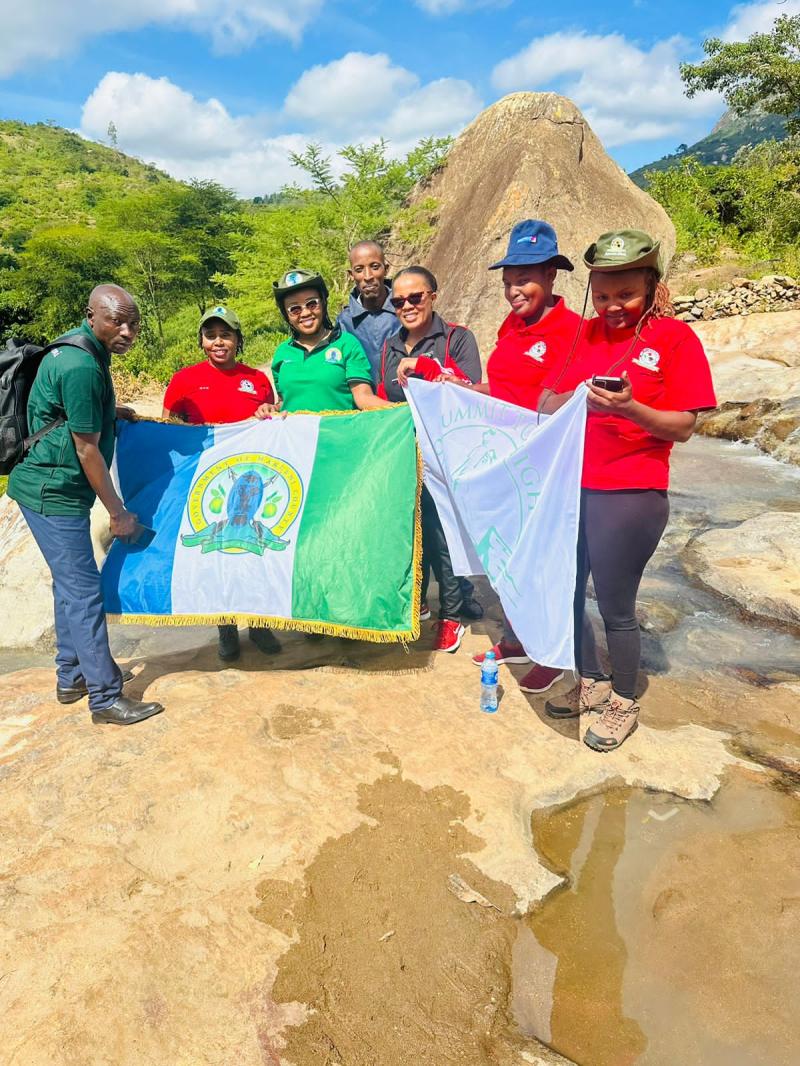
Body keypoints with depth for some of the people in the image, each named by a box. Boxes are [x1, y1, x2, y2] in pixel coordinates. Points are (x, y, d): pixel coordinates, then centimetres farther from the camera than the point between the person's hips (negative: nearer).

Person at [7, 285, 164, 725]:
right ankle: (105, 698, -1)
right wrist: (117, 512, -13)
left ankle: (72, 676, 29)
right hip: (54, 493, -10)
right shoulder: (81, 366, -21)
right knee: (84, 589, -7)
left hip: (55, 490, 10)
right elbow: (87, 449, -19)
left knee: (70, 582, 16)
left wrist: (110, 412, 15)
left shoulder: (86, 351, 9)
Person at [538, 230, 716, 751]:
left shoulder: (676, 338, -5)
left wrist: (629, 408, -25)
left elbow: (683, 426, -9)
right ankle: (592, 684, 36)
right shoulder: (584, 335, 9)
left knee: (616, 607, 5)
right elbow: (546, 405, 9)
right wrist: (573, 398, -13)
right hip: (568, 487, 6)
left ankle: (623, 703, 28)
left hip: (630, 496, -5)